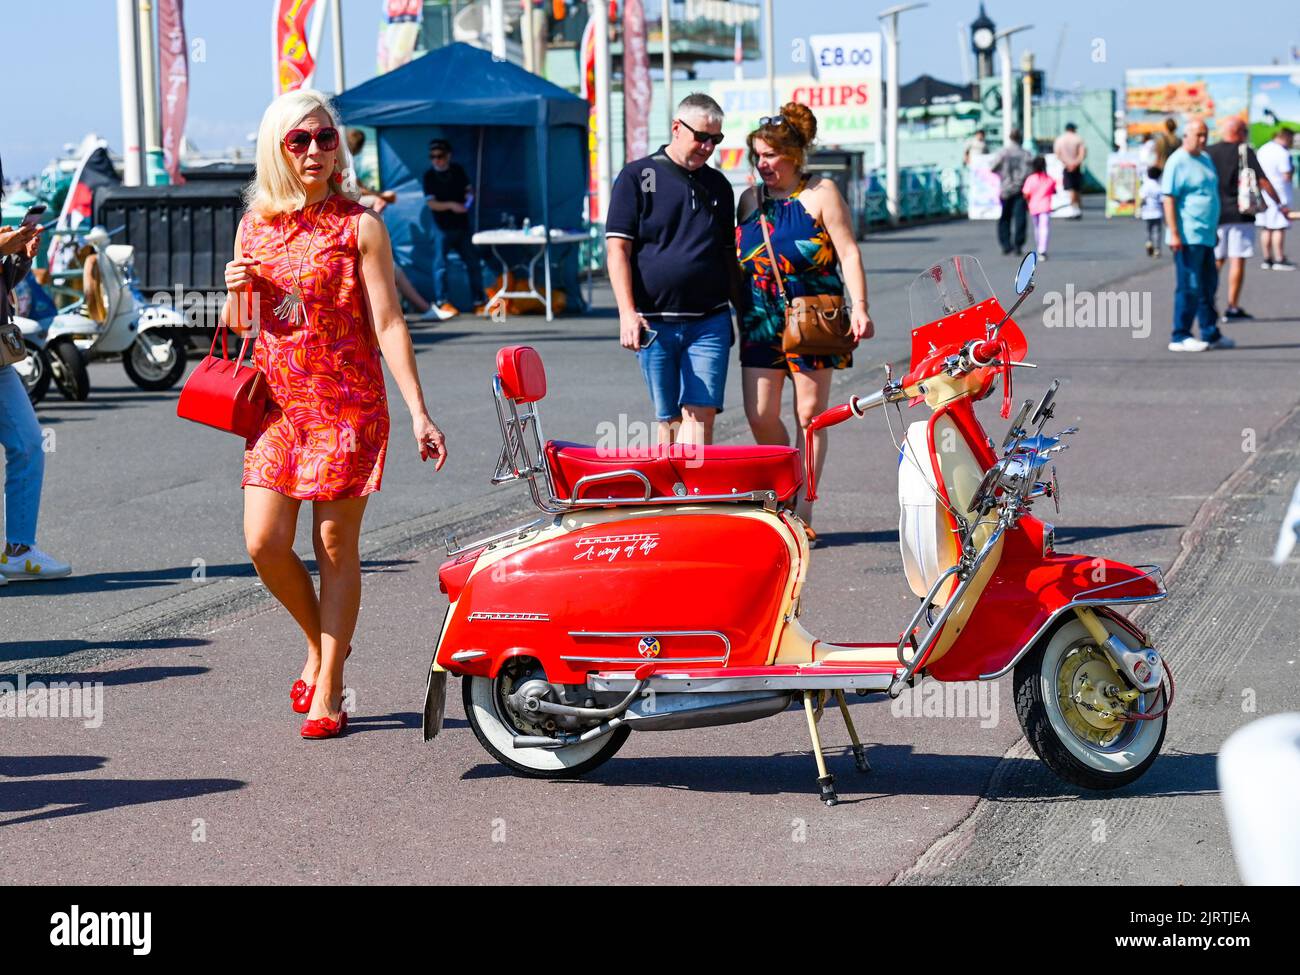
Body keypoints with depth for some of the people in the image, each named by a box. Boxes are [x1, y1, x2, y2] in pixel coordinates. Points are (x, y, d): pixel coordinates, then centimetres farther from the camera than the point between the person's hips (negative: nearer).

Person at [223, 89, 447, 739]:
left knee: (335, 546, 0)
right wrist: (236, 291, -6)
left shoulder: (360, 225, -4)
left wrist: (419, 413, -14)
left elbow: (388, 324, -8)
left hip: (348, 405, -4)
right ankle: (319, 641, 24)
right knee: (264, 544, -4)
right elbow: (236, 327, 18)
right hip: (277, 406, 4)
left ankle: (328, 688, 10)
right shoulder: (255, 226, 9)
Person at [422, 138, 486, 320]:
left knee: (473, 263, 8)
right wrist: (451, 205, -27)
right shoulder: (429, 176, -7)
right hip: (443, 228, -4)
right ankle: (442, 302, 1)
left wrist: (469, 196, -8)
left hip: (462, 225, 4)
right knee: (441, 265, -4)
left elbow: (468, 188, 16)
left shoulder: (457, 170, 4)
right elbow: (431, 203, -13)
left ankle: (479, 302, 16)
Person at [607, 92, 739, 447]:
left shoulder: (718, 185, 15)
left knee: (701, 414, -10)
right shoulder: (638, 176, 1)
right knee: (668, 419, 5)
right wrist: (627, 312, -13)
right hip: (655, 322, -2)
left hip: (710, 321, 2)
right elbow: (618, 248, -4)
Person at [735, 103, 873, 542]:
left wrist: (859, 306, -16)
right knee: (760, 416, -4)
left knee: (809, 414, -2)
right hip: (761, 321, 4)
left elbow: (848, 252, -5)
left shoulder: (820, 192, -1)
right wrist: (734, 314, 14)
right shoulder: (751, 199, 13)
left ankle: (803, 510, 4)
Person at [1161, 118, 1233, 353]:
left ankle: (1211, 335, 22)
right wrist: (1174, 234, -22)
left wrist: (1213, 229, 24)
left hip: (1205, 236, 9)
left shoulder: (1205, 159, 16)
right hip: (1187, 236, -9)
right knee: (1189, 287, -7)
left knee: (1208, 286, 14)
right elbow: (1169, 198, -16)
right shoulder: (1178, 162, -11)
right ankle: (1180, 338, -1)